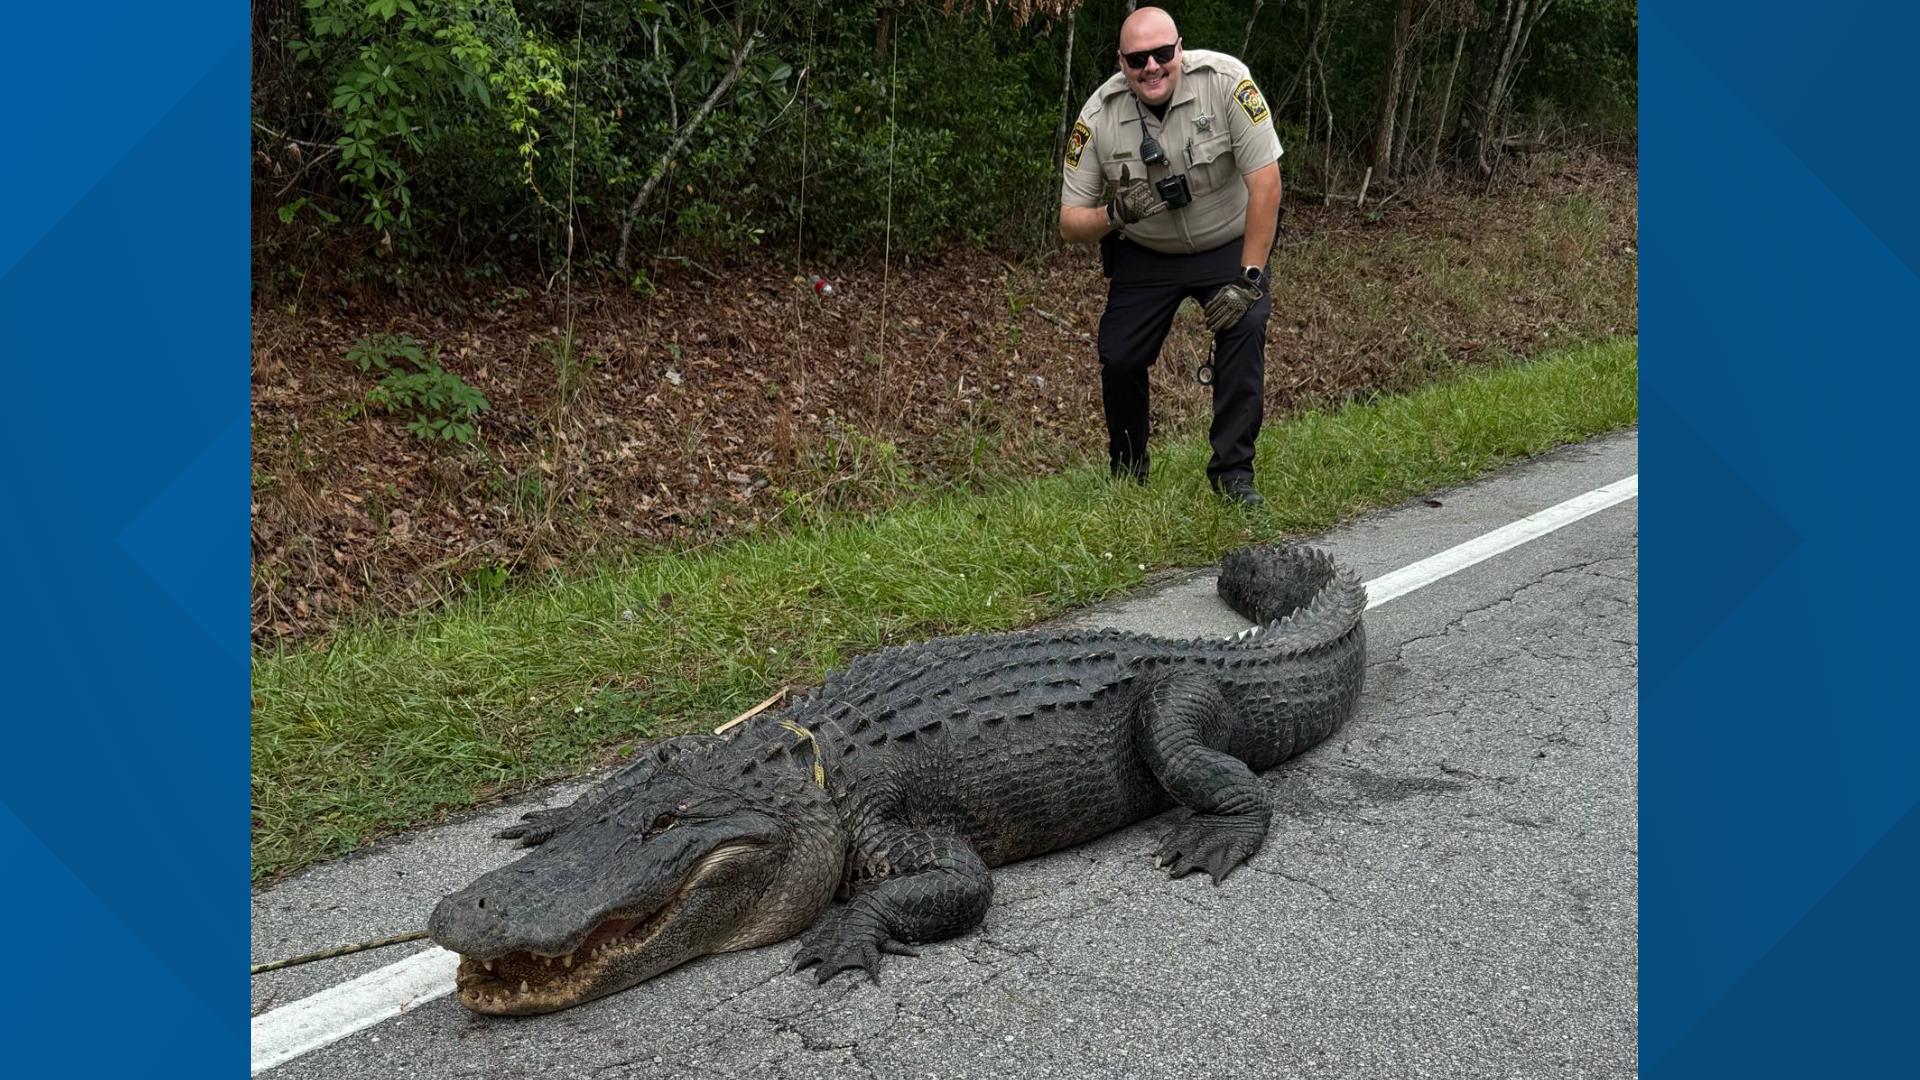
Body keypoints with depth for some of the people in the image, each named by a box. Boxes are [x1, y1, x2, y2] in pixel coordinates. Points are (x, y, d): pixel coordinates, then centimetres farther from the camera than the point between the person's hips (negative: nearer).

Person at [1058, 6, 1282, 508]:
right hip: (1145, 255, 2)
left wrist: (1249, 278, -25)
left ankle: (1233, 472, -14)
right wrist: (1114, 214, -36)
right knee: (1118, 358, -9)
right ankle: (1128, 479, 16)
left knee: (1244, 326, -26)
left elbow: (1266, 181, -23)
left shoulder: (1225, 80, -25)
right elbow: (1069, 225, -14)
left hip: (1229, 245, -2)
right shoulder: (1098, 115, -18)